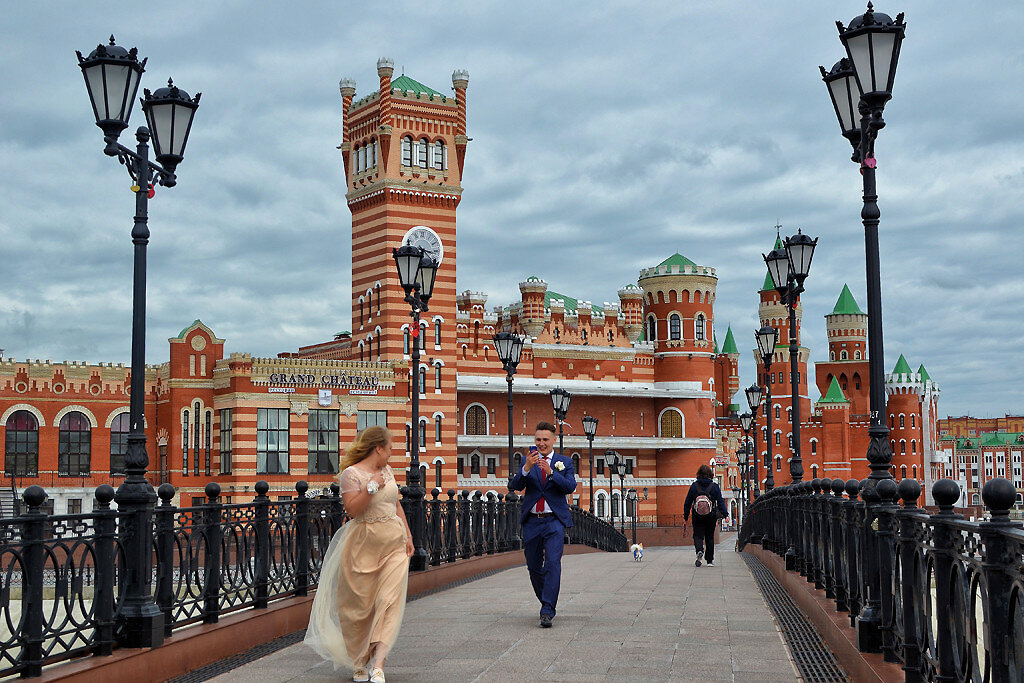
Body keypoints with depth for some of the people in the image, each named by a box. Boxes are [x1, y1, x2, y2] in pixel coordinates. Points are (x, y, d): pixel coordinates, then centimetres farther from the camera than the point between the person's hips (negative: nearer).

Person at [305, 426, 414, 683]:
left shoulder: (387, 470, 13)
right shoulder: (351, 474, -8)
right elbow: (353, 509, -18)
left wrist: (408, 536, 17)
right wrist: (372, 487, -21)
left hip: (394, 544, 5)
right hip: (363, 546, -5)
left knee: (389, 600, -9)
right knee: (360, 604, 2)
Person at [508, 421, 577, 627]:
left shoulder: (565, 462, 6)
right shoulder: (527, 461, 8)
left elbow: (570, 487, -10)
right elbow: (514, 486, -6)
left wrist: (551, 472, -24)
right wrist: (526, 468, -23)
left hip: (554, 521, -3)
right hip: (532, 522, 3)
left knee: (552, 564, -16)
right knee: (534, 567, 10)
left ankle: (547, 612, -17)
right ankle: (546, 601, 32)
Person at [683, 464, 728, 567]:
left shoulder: (694, 486, 0)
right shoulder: (714, 486, -1)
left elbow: (687, 503, 3)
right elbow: (720, 502, -3)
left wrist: (685, 517, 10)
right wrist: (725, 515, 1)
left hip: (697, 516, -1)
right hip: (711, 516, 1)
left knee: (698, 535, 5)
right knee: (710, 537, 11)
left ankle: (699, 550, -25)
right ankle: (710, 560, 13)